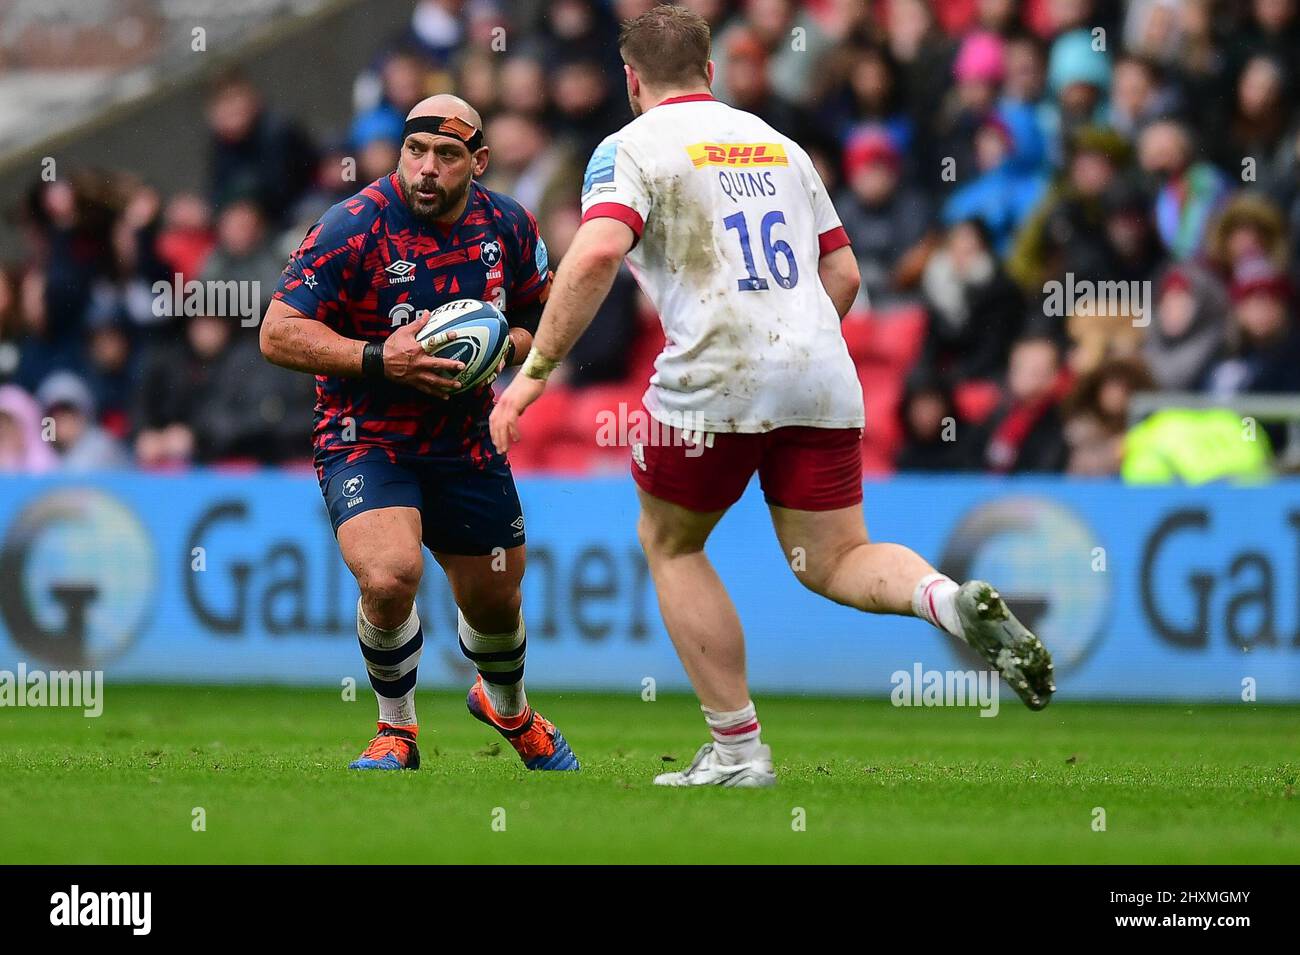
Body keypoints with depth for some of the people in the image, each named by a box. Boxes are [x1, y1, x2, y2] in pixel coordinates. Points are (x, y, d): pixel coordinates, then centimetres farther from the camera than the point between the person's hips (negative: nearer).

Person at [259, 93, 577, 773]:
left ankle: (507, 707, 52)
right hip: (366, 444, -5)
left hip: (467, 447, 5)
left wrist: (504, 348, -10)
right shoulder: (354, 227, -18)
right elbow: (278, 334, -19)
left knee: (495, 604, 16)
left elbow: (546, 321, 13)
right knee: (390, 577, -29)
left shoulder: (508, 225, -2)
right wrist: (380, 359, -29)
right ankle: (396, 731, -2)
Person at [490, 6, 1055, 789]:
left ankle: (737, 749, 10)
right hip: (822, 377, 5)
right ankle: (955, 601, -22)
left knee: (671, 544, 16)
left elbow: (596, 254, -16)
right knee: (835, 561, 11)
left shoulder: (633, 147, 2)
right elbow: (842, 275, 21)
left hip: (713, 379, -5)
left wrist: (536, 369, -15)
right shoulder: (777, 144, 20)